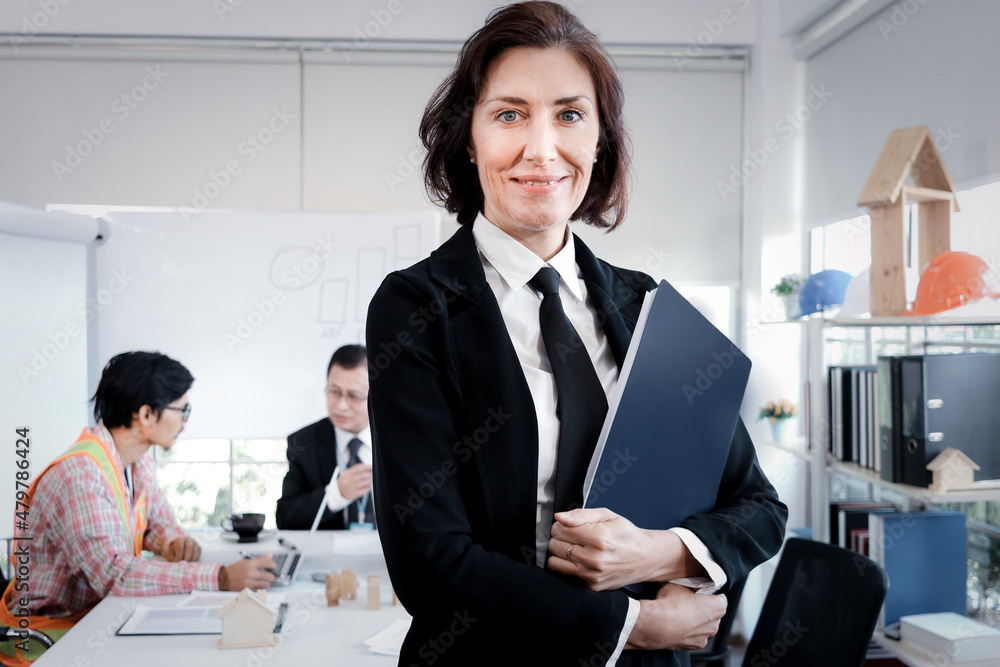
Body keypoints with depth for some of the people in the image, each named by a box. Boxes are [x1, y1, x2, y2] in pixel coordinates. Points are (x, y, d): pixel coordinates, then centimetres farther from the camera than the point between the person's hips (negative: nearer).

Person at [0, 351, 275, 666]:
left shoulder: (137, 462, 4)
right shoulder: (78, 475, -25)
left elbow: (158, 519, 20)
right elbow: (114, 573, -34)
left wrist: (172, 541, -5)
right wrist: (220, 578, -38)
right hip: (51, 628, -8)